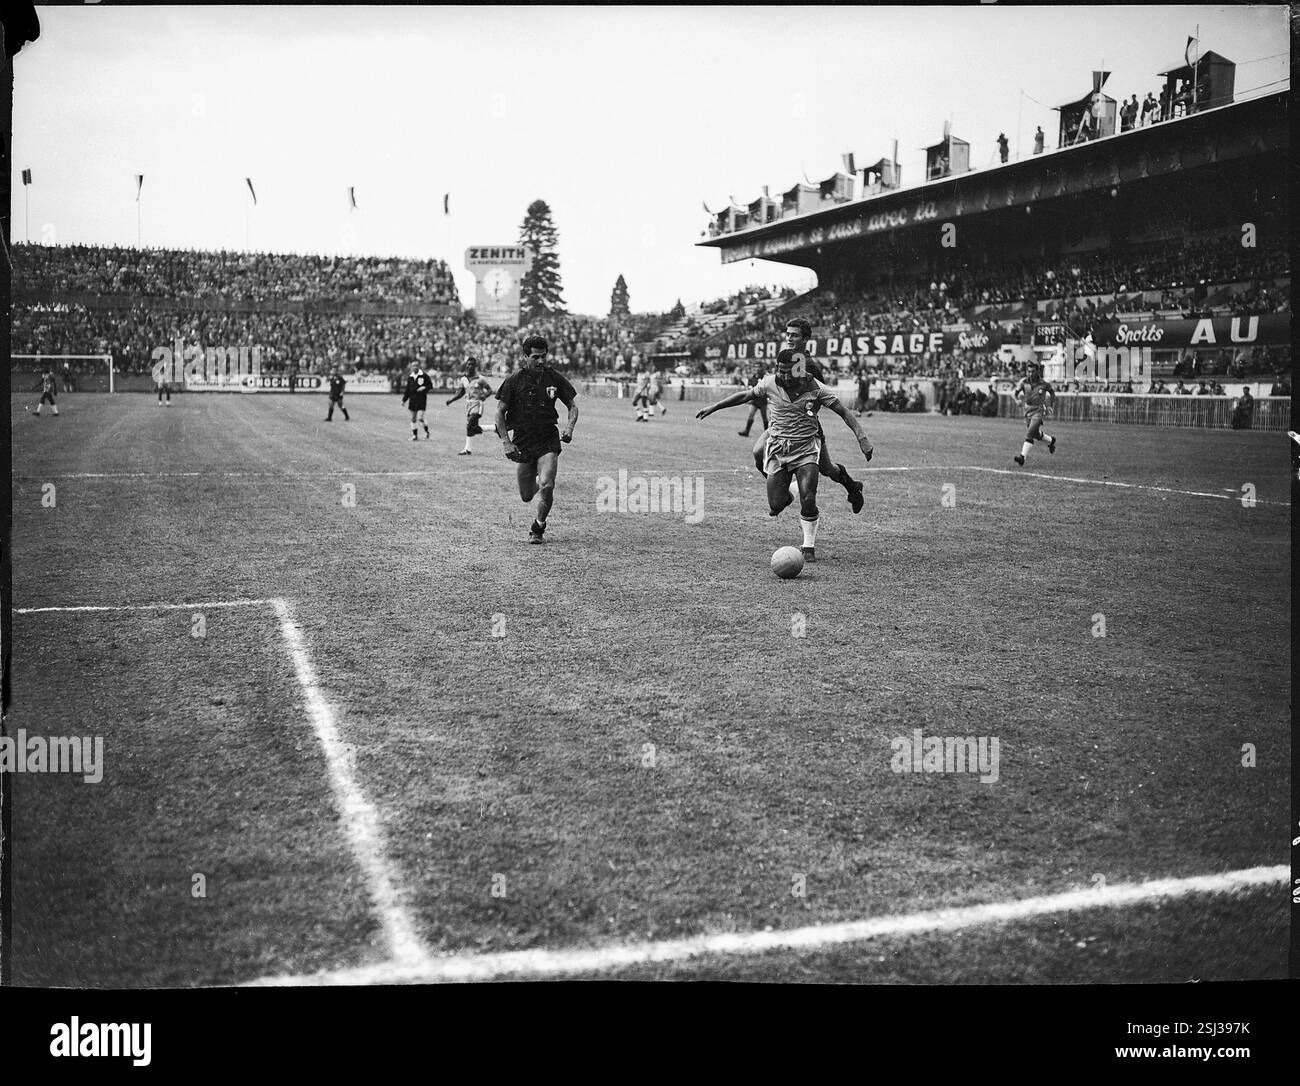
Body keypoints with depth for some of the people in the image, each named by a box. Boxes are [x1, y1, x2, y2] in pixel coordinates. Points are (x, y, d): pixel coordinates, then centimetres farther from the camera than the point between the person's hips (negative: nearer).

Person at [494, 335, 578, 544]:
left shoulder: (555, 378, -1)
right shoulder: (515, 380, -6)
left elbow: (572, 406, 10)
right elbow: (499, 412, -3)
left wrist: (569, 428, -8)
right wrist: (506, 443, -11)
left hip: (548, 441, 0)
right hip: (522, 442, 0)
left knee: (546, 486, -21)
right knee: (527, 496, 6)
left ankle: (538, 527, 2)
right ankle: (536, 484, 45)